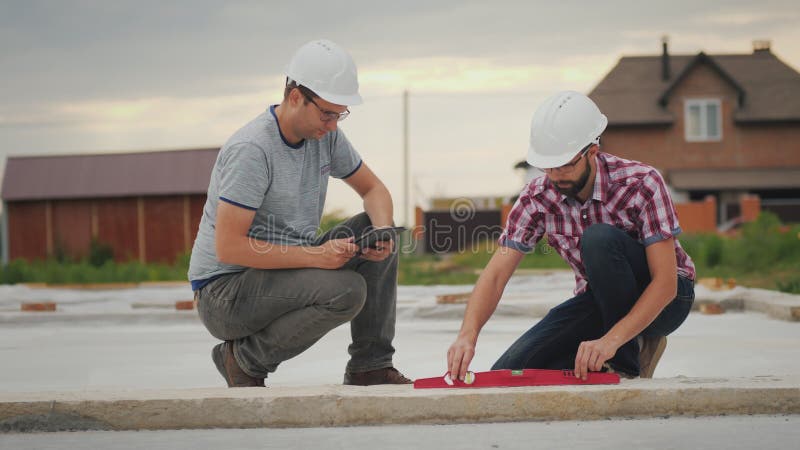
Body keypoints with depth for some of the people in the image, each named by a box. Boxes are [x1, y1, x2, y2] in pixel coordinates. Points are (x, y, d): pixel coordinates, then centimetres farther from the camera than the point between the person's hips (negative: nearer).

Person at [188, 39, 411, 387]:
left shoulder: (324, 135, 2)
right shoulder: (251, 150, -22)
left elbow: (373, 189, 15)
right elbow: (228, 247, -26)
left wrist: (383, 233, -8)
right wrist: (315, 256, -28)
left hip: (285, 269, 9)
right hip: (223, 291, -8)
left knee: (374, 230, -2)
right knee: (347, 291, -28)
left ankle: (370, 365, 2)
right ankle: (244, 357, -9)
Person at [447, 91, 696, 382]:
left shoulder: (641, 183, -26)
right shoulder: (537, 197, -13)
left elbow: (665, 282, -30)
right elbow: (495, 275, -16)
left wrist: (610, 340, -43)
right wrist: (468, 335, -36)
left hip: (664, 297, -4)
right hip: (602, 301, 4)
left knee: (600, 238, -34)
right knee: (508, 374, -13)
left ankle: (626, 361, -16)